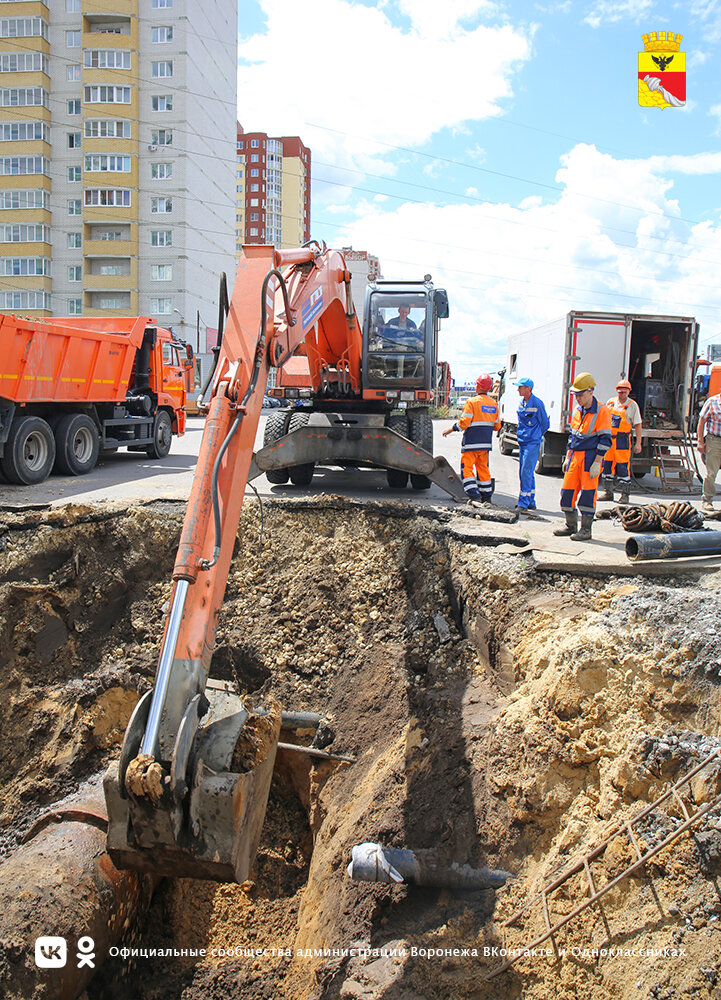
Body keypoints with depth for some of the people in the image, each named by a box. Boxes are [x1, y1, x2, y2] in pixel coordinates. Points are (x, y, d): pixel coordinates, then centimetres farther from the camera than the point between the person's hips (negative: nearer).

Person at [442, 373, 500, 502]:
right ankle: (486, 495, 18)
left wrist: (451, 429, -3)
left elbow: (464, 422, -15)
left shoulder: (472, 402, -10)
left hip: (471, 442, -6)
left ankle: (473, 494, -12)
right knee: (483, 467, 16)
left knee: (467, 467, -2)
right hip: (486, 443, 7)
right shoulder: (494, 404, 10)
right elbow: (497, 426, 14)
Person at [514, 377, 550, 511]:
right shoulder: (521, 403, 10)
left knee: (526, 472, -11)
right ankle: (531, 502, 20)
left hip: (532, 443, -8)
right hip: (522, 442, 8)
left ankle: (524, 502, -7)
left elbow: (545, 424, -5)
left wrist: (535, 436, 4)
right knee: (523, 472, 11)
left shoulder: (537, 403, -13)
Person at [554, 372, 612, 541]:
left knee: (587, 493, -5)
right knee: (567, 490, 6)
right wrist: (567, 458, 19)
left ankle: (585, 530, 5)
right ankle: (571, 526, 20)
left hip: (591, 457, -7)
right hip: (575, 456, 7)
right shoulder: (577, 411, 13)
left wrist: (596, 463, -17)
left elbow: (605, 440, -12)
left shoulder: (602, 411, -10)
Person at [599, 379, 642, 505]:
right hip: (608, 438, 4)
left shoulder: (632, 405, 1)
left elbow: (637, 425, 0)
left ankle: (625, 495, 1)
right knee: (607, 465, 6)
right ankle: (608, 492, 16)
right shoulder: (610, 402, 11)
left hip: (623, 439, -4)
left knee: (623, 467, -6)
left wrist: (638, 443, -6)